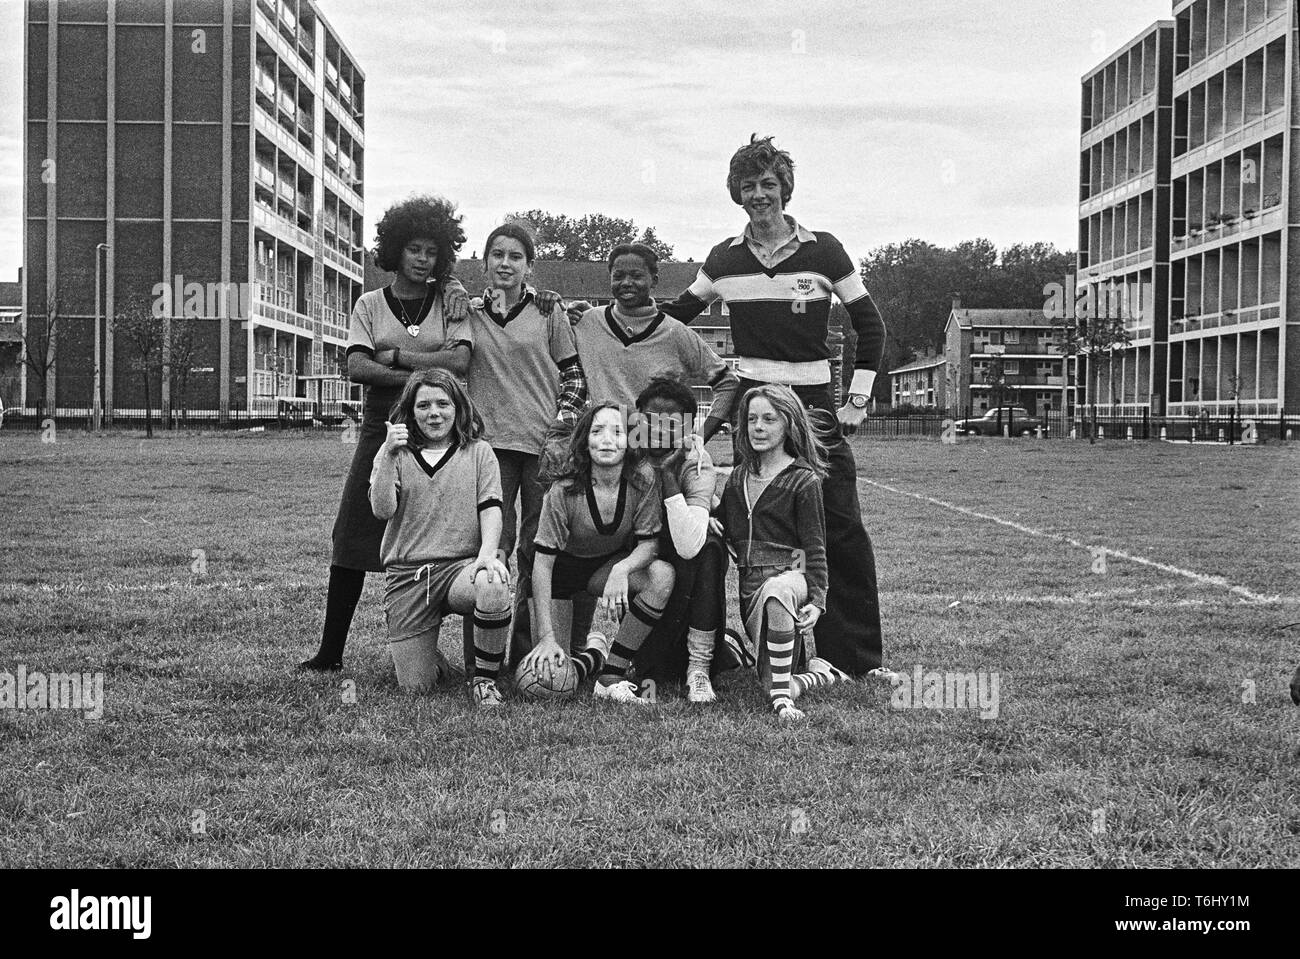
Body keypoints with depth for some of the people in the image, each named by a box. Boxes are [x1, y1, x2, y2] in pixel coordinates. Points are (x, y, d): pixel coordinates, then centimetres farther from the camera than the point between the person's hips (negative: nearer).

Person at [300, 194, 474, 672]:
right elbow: (356, 367, -3)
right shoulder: (371, 304, 10)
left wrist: (395, 355, -7)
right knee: (351, 541, -3)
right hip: (381, 428, 1)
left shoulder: (451, 301, 8)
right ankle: (330, 650, 3)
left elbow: (459, 360, -7)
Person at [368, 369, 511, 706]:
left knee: (493, 586, -38)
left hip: (462, 565, 0)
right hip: (406, 574, 0)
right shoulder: (395, 453, 9)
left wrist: (487, 554, -19)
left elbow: (491, 510, -1)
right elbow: (382, 510, -5)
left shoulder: (478, 452, 10)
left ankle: (484, 677, -12)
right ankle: (418, 651, 32)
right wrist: (389, 457, -18)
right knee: (415, 686, -7)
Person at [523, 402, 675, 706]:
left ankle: (611, 677, -18)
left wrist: (622, 569, -39)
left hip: (610, 564, 3)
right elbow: (543, 563, -24)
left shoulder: (643, 480, -19)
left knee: (662, 575, -30)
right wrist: (546, 636, -31)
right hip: (563, 570, -3)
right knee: (548, 675, -18)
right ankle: (594, 651, 18)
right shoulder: (564, 491, -25)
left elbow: (649, 544, -15)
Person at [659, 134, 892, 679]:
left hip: (814, 407, -1)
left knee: (842, 532, -5)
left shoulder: (822, 251, 0)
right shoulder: (724, 259, 7)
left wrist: (857, 400, 1)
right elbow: (679, 313, 22)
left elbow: (869, 325, 6)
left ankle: (859, 658, 2)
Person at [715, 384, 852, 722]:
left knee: (774, 594, -44)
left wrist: (817, 599, -15)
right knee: (770, 679, -6)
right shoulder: (739, 476, 15)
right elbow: (726, 526, 27)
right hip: (749, 582, 6)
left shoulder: (803, 480, -3)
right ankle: (820, 672, 25)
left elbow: (815, 544, -5)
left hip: (790, 573, -6)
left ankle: (782, 695, -38)